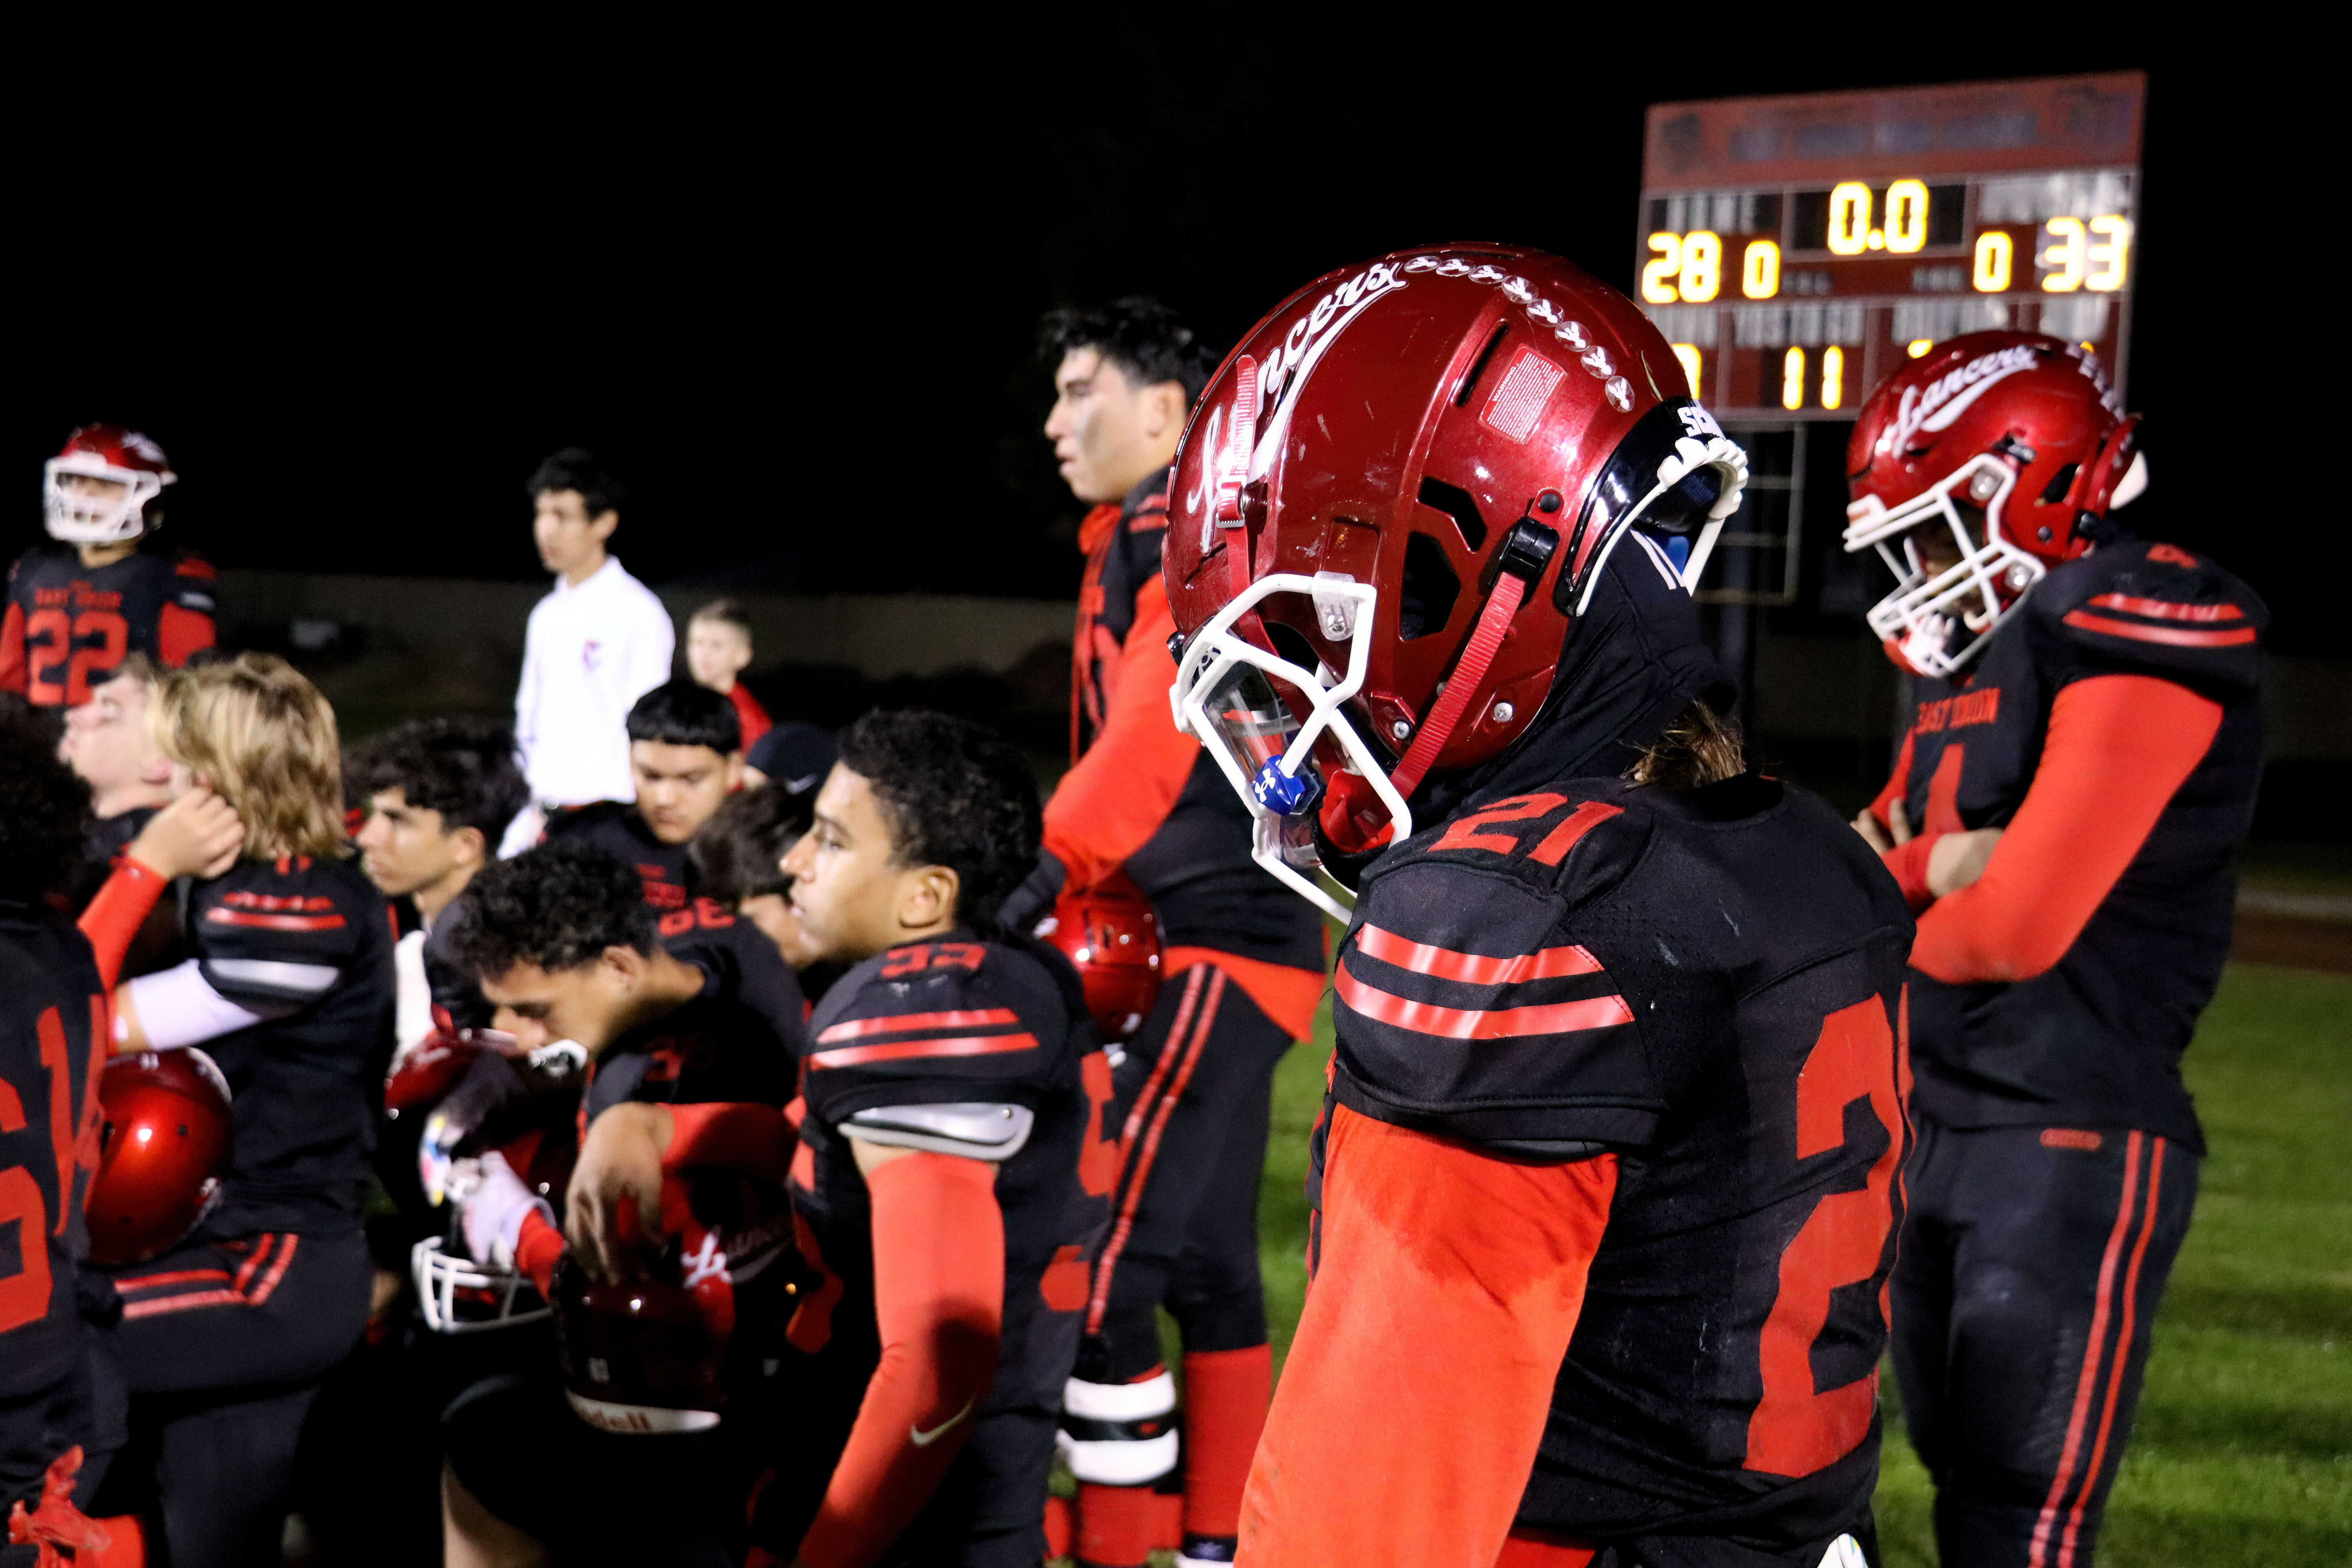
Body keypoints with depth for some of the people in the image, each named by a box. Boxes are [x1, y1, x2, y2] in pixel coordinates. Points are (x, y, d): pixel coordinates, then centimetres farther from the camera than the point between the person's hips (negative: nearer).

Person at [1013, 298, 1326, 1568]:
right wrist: (1085, 904, 9)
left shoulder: (1189, 535, -13)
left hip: (1219, 947, -10)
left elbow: (1154, 721, -26)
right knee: (1203, 1263, 15)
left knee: (1101, 1262, -11)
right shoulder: (1139, 548, 18)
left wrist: (1055, 866, -28)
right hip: (1194, 942, 10)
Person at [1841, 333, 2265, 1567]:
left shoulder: (2144, 628, -16)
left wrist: (1905, 931, -1)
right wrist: (1932, 861, -9)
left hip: (2073, 1143, -9)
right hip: (1933, 1133, 9)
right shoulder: (1967, 655, 13)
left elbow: (2017, 926, -21)